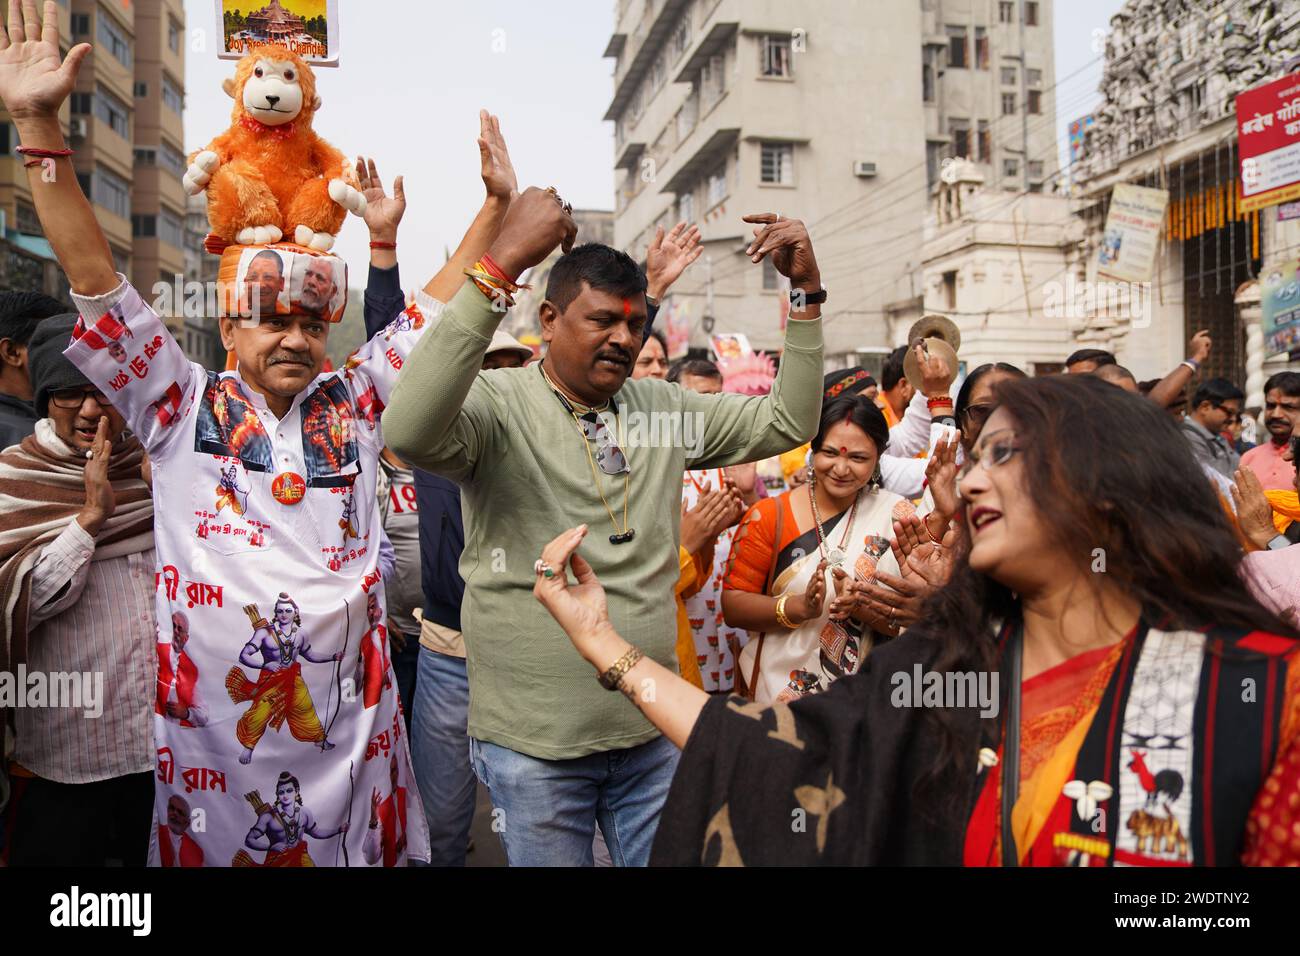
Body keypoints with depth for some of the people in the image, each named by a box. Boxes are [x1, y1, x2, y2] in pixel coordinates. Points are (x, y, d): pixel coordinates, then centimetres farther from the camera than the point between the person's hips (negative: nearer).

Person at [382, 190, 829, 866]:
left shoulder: (663, 406, 6)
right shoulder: (497, 404, -12)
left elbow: (788, 424, 8)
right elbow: (410, 432, -33)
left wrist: (807, 290, -1)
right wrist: (503, 264, -34)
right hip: (533, 743, -4)